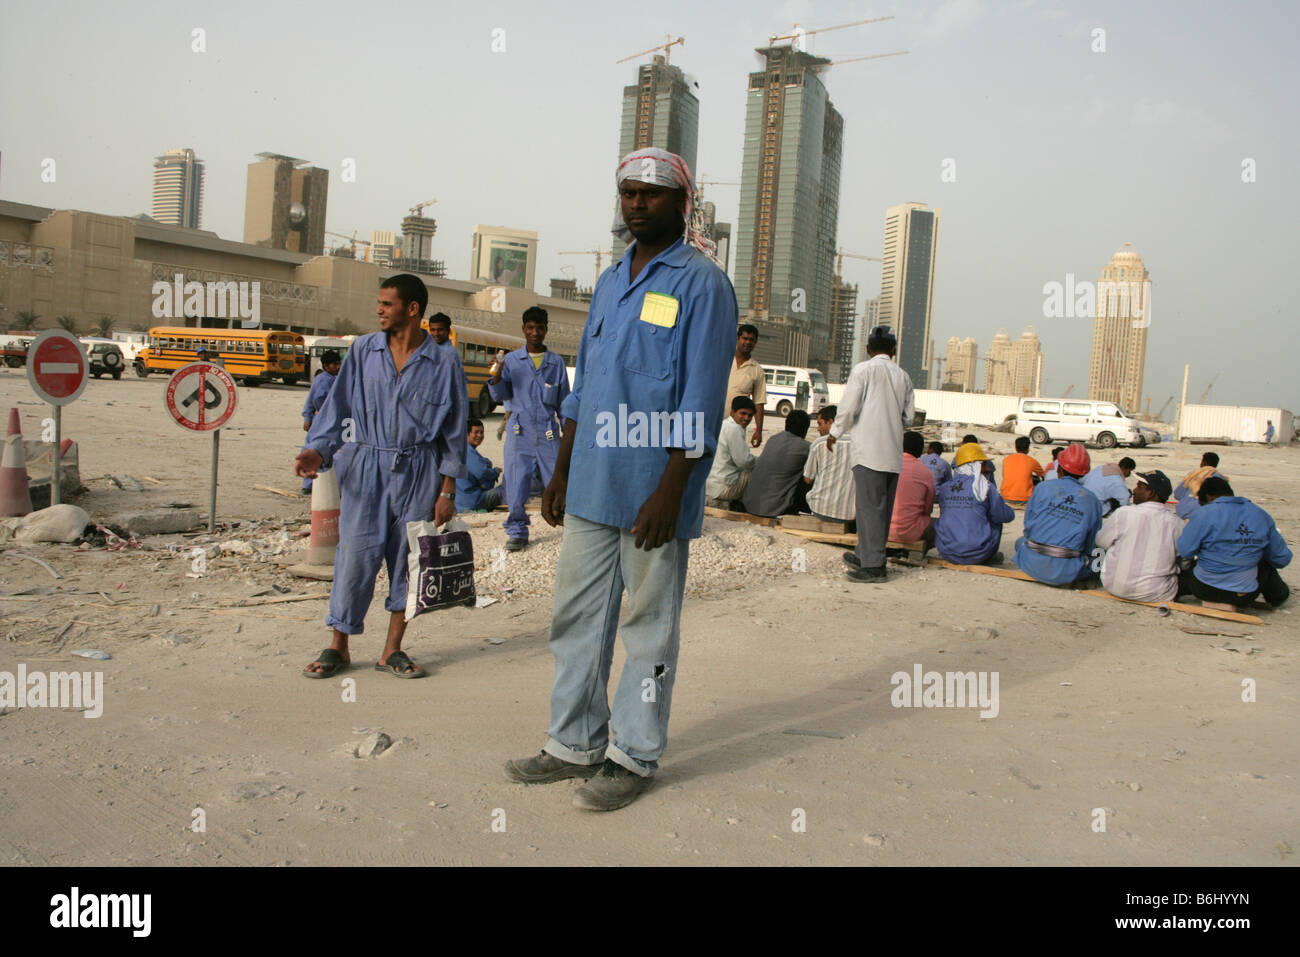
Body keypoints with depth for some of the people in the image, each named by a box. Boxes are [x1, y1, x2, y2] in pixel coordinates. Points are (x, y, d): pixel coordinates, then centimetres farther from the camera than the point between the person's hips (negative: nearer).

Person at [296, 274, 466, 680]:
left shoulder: (441, 364, 1)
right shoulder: (363, 352, 5)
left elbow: (454, 432, 4)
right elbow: (337, 405, 7)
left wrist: (447, 492, 1)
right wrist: (318, 450, -9)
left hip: (418, 472, 0)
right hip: (365, 469, 0)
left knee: (409, 559, 4)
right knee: (355, 558, -2)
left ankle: (393, 650, 18)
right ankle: (339, 647, 14)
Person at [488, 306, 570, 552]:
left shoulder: (556, 363, 10)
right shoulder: (511, 360, 8)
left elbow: (564, 401, 13)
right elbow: (501, 395, 7)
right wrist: (497, 377, -12)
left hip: (548, 431, 0)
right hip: (520, 431, 0)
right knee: (516, 481, -2)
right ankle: (517, 531, 10)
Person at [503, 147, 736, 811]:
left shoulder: (701, 283, -6)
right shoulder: (610, 282, 17)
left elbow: (702, 400, -13)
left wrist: (670, 491, -19)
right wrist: (560, 473, 16)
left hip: (654, 490, -7)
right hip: (591, 487, 7)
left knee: (648, 626, 4)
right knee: (577, 614, 12)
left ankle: (634, 757, 17)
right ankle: (575, 744, 25)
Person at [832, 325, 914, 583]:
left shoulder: (863, 369, -3)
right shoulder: (903, 376, 12)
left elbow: (848, 407, -7)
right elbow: (908, 417, 13)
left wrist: (834, 433, 8)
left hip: (869, 448, -6)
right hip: (894, 452, 6)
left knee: (869, 506, -7)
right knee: (883, 507, 11)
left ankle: (872, 565, -10)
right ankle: (866, 555, 21)